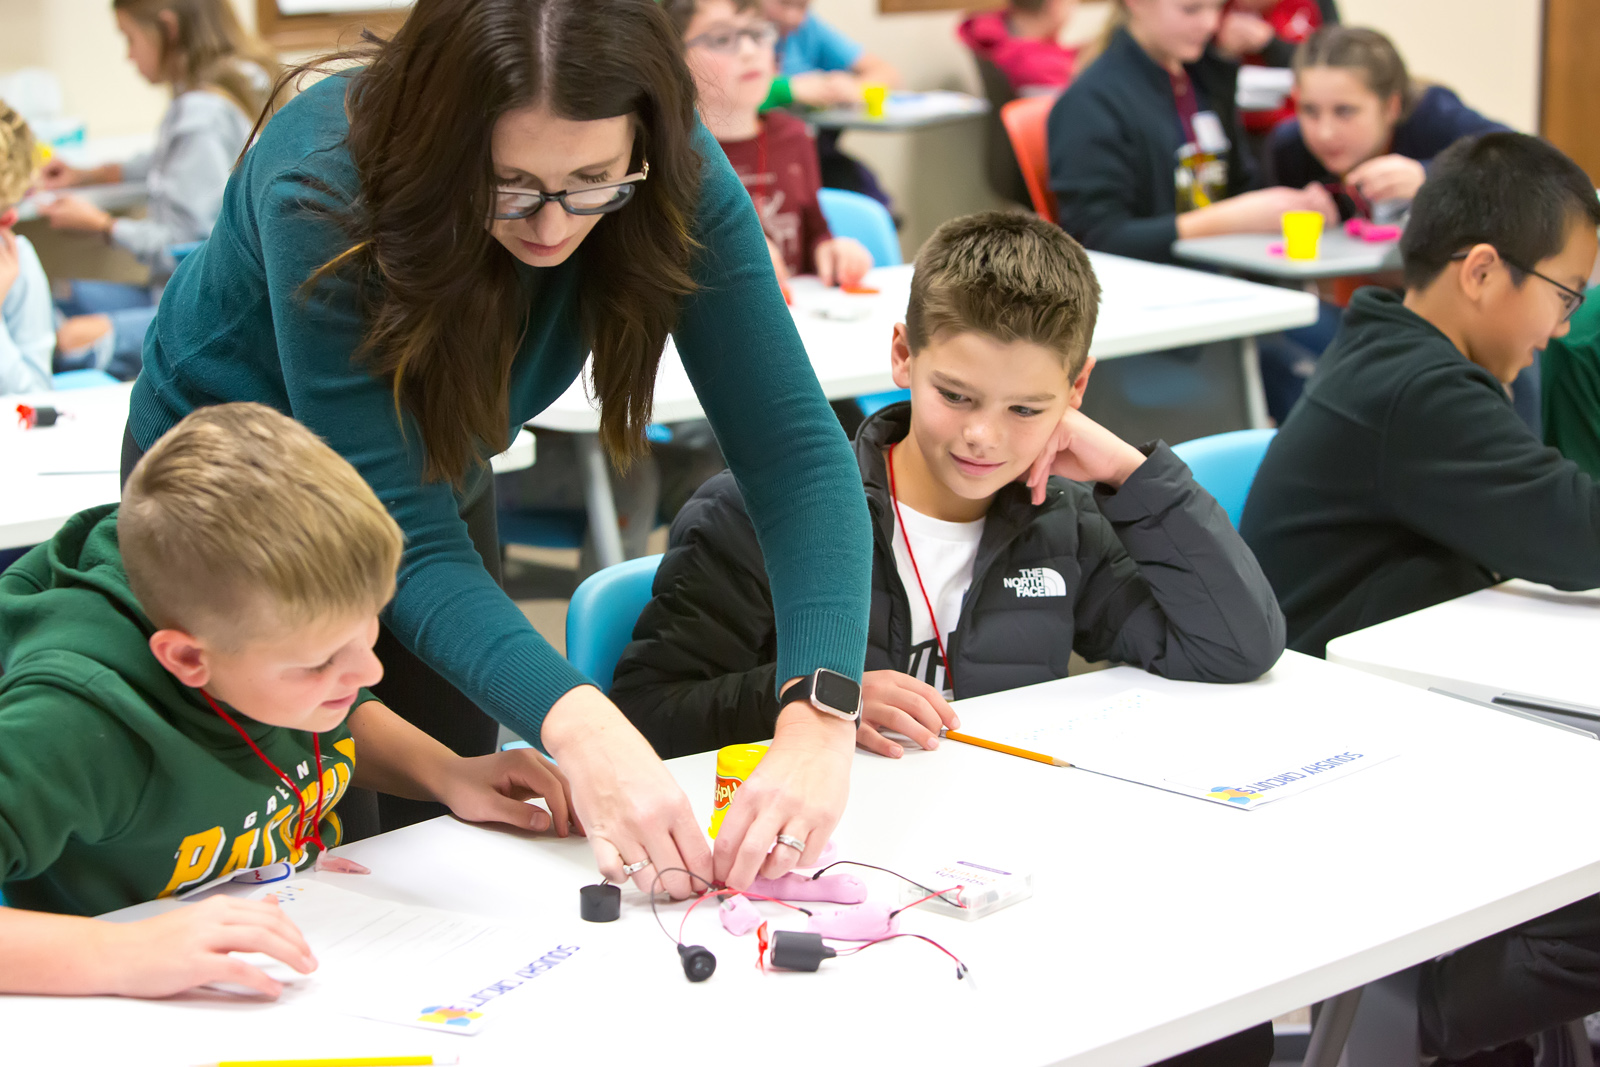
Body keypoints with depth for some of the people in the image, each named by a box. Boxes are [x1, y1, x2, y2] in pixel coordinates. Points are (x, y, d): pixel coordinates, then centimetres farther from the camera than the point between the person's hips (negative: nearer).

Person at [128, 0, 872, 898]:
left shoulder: (675, 181, -29)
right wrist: (576, 728, -55)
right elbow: (400, 532, -41)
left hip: (442, 480, 4)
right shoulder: (322, 195, -39)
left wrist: (820, 721, -46)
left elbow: (792, 444, -32)